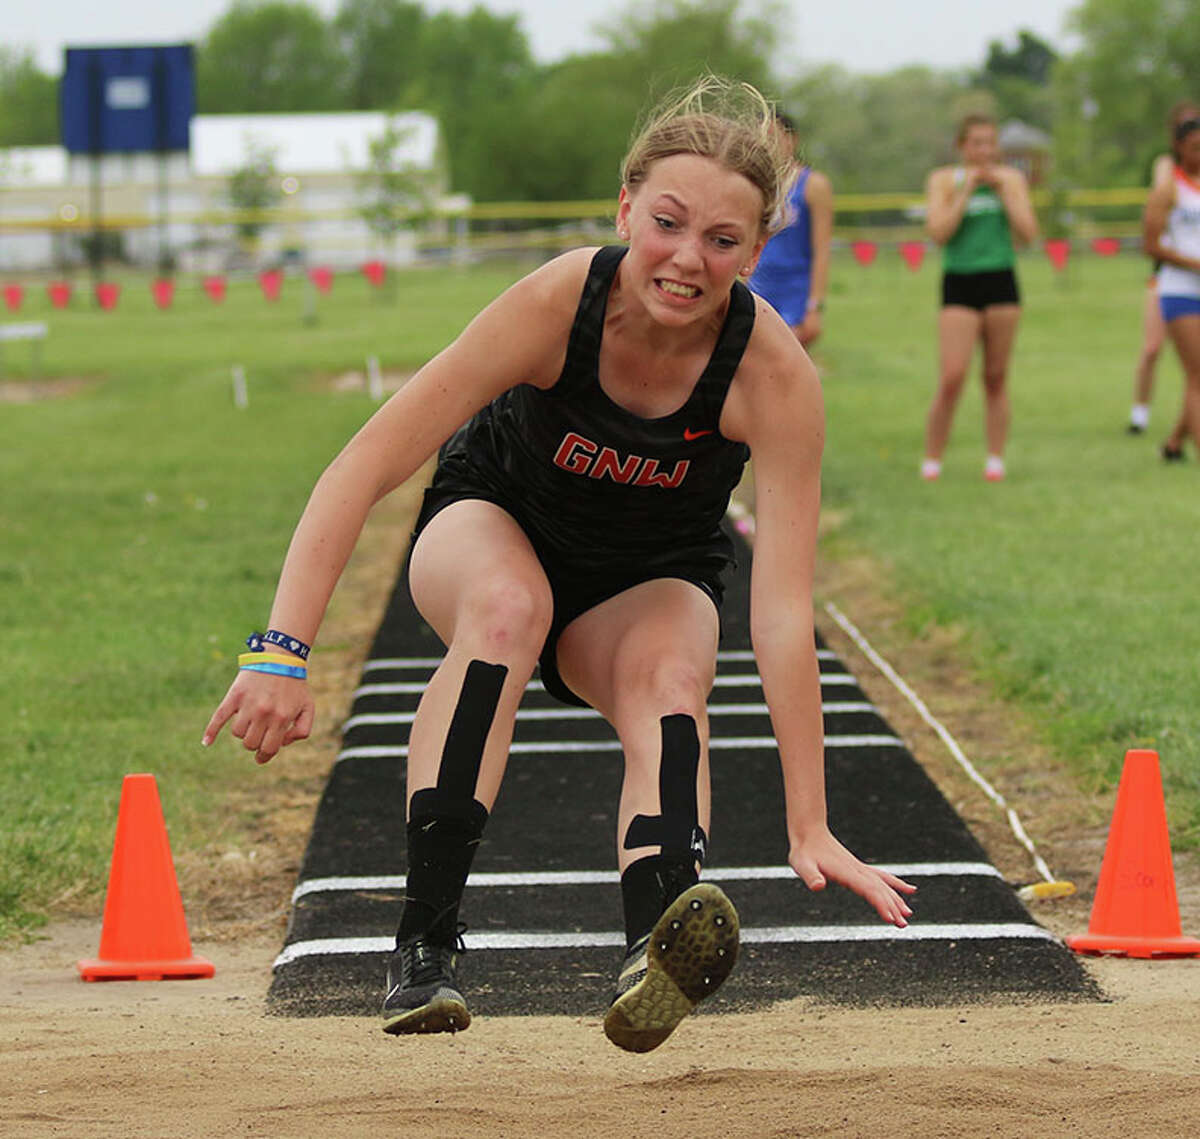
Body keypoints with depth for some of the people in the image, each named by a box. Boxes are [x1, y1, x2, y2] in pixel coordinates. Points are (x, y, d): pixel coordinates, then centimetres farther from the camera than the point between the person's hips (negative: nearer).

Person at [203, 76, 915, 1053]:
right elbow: (363, 470, -31)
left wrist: (810, 829, -37)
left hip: (650, 583, 1)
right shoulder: (558, 303, -31)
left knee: (671, 681, -33)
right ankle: (421, 951, -38)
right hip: (490, 523, -1)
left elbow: (783, 614, -32)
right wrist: (282, 652, -41)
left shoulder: (774, 375, -30)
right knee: (508, 604, -35)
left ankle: (657, 944, -57)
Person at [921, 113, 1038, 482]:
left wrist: (1002, 189, -7)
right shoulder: (943, 180, 3)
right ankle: (931, 461, 0)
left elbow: (1027, 233, -1)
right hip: (959, 285, -2)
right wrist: (966, 190, -11)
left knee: (996, 378, 4)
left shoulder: (1011, 179, 8)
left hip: (1001, 284, 2)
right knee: (952, 377, -11)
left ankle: (995, 461, 11)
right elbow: (939, 232, -9)